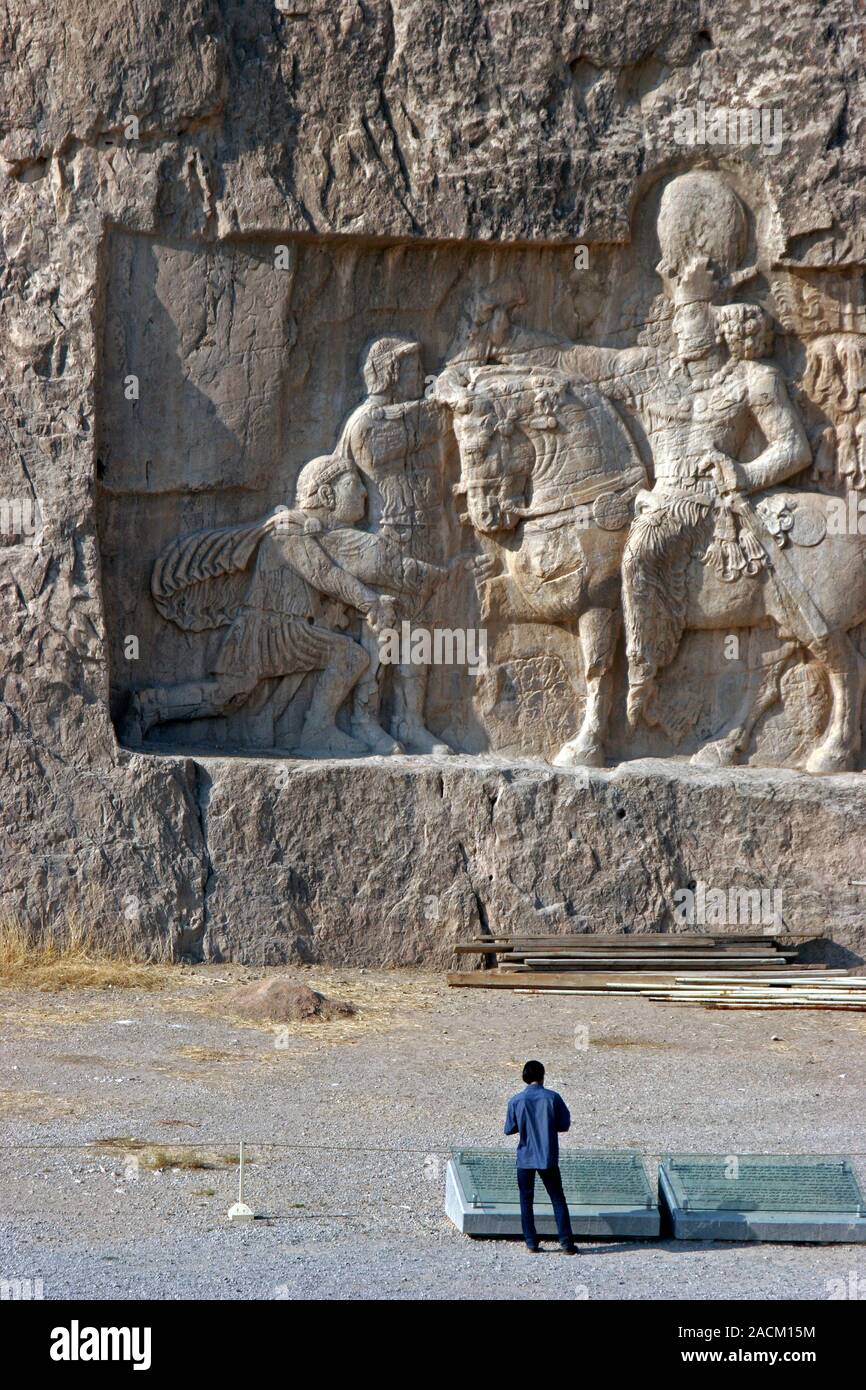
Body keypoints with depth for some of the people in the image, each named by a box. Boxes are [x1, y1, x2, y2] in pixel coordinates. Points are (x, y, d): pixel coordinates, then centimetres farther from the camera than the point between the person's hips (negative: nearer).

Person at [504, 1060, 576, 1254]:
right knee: (558, 1200, 7)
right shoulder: (553, 1098, -7)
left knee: (526, 1201, 10)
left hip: (525, 1159, 0)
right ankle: (566, 1244, 4)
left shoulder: (516, 1101, -6)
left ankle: (531, 1244, 7)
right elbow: (564, 1125, -1)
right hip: (549, 1158, 0)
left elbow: (509, 1129, 1)